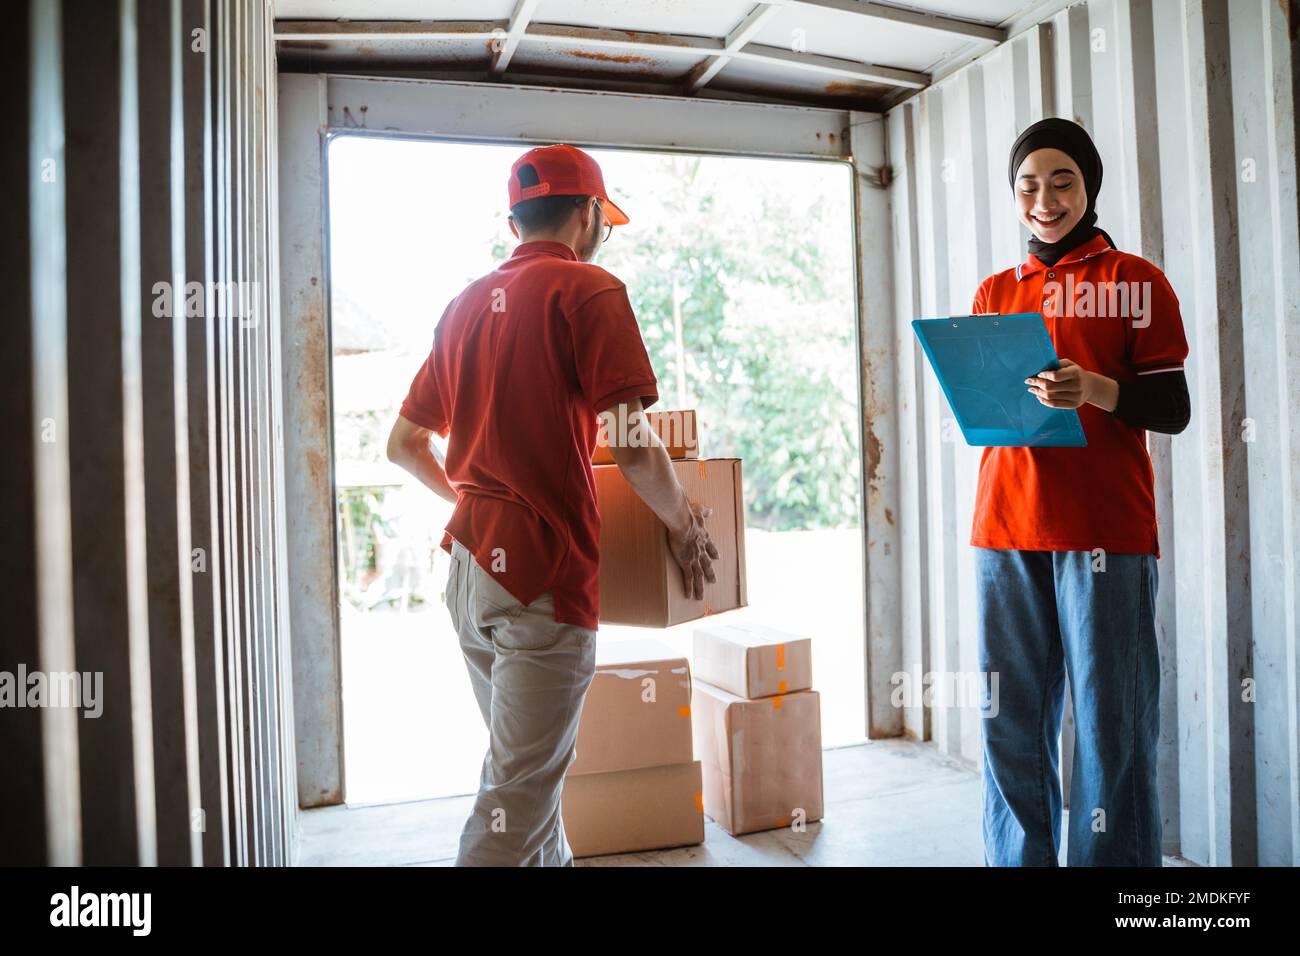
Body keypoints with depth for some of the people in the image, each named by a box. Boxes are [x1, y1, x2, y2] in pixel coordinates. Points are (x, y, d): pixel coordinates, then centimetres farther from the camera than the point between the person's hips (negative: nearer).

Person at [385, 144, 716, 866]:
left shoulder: (467, 303, 15)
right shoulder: (590, 290, -7)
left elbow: (404, 444, 18)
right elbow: (633, 446, -17)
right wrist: (683, 525, 0)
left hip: (470, 563, 8)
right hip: (544, 570, -8)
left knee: (523, 763, 22)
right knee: (521, 788, 0)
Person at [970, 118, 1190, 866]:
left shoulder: (1136, 281, 7)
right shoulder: (995, 293, 18)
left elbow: (1172, 408, 0)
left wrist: (1095, 388, -19)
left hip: (1107, 531, -3)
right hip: (1007, 529, 3)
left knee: (1112, 731, -3)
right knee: (1012, 727, 5)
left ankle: (1115, 860, 11)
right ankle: (1020, 859, 16)